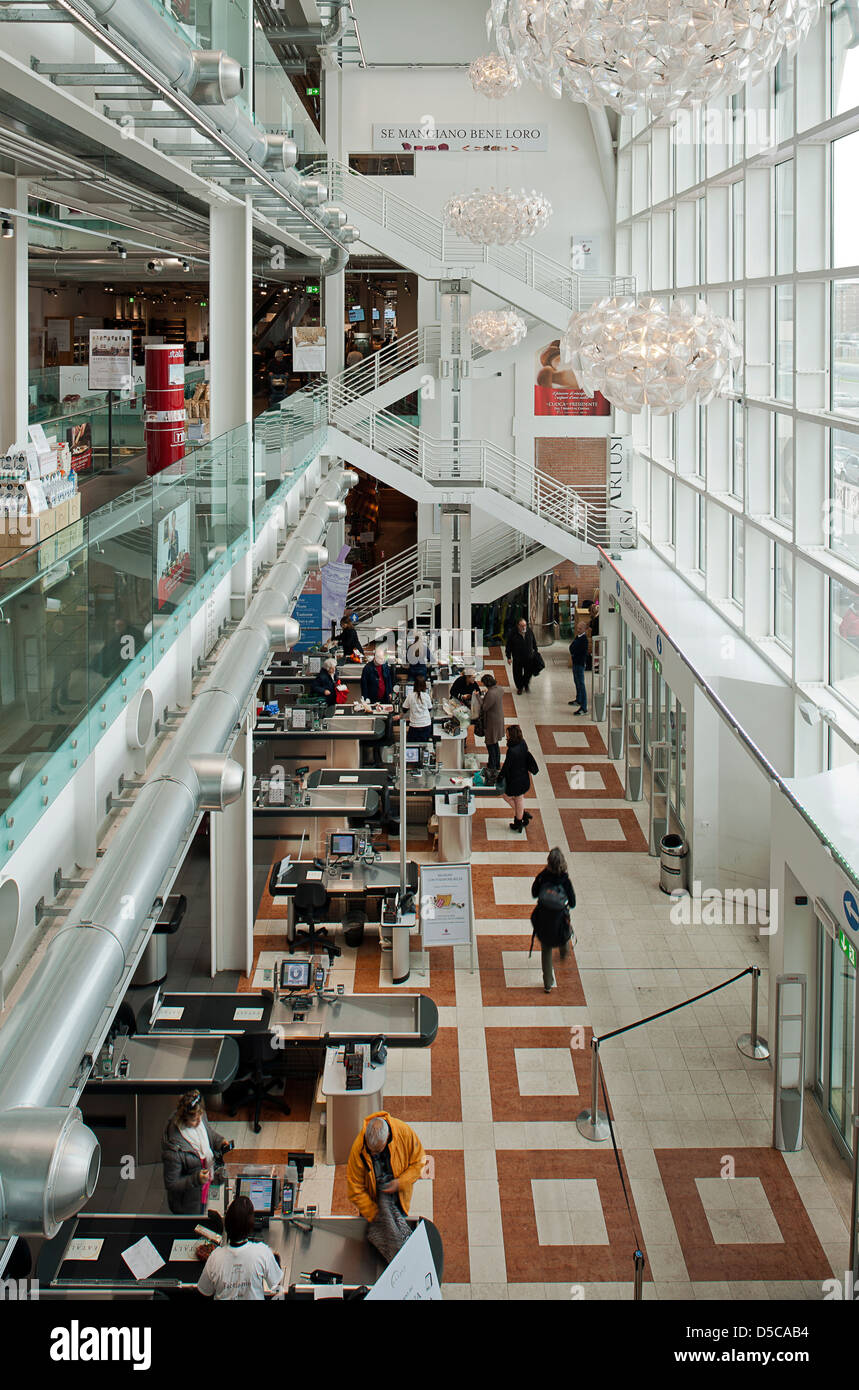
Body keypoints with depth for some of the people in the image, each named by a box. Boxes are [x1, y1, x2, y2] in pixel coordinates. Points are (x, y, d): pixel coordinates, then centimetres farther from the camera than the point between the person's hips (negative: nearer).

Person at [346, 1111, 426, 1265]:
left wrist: (401, 1182, -23)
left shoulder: (405, 1133, -30)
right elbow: (355, 1190, -19)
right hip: (373, 1200, -1)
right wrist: (373, 1214, -16)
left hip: (399, 1198, 1)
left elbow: (418, 1161, -11)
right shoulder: (358, 1149, -31)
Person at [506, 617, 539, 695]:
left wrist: (535, 651, 14)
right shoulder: (513, 633, -15)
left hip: (529, 657, 2)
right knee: (518, 674, 7)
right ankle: (519, 688, 29)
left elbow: (534, 642, 11)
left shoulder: (529, 631, -5)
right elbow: (509, 645, -8)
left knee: (529, 672, 9)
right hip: (517, 658, -2)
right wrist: (509, 657, -8)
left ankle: (526, 685, 36)